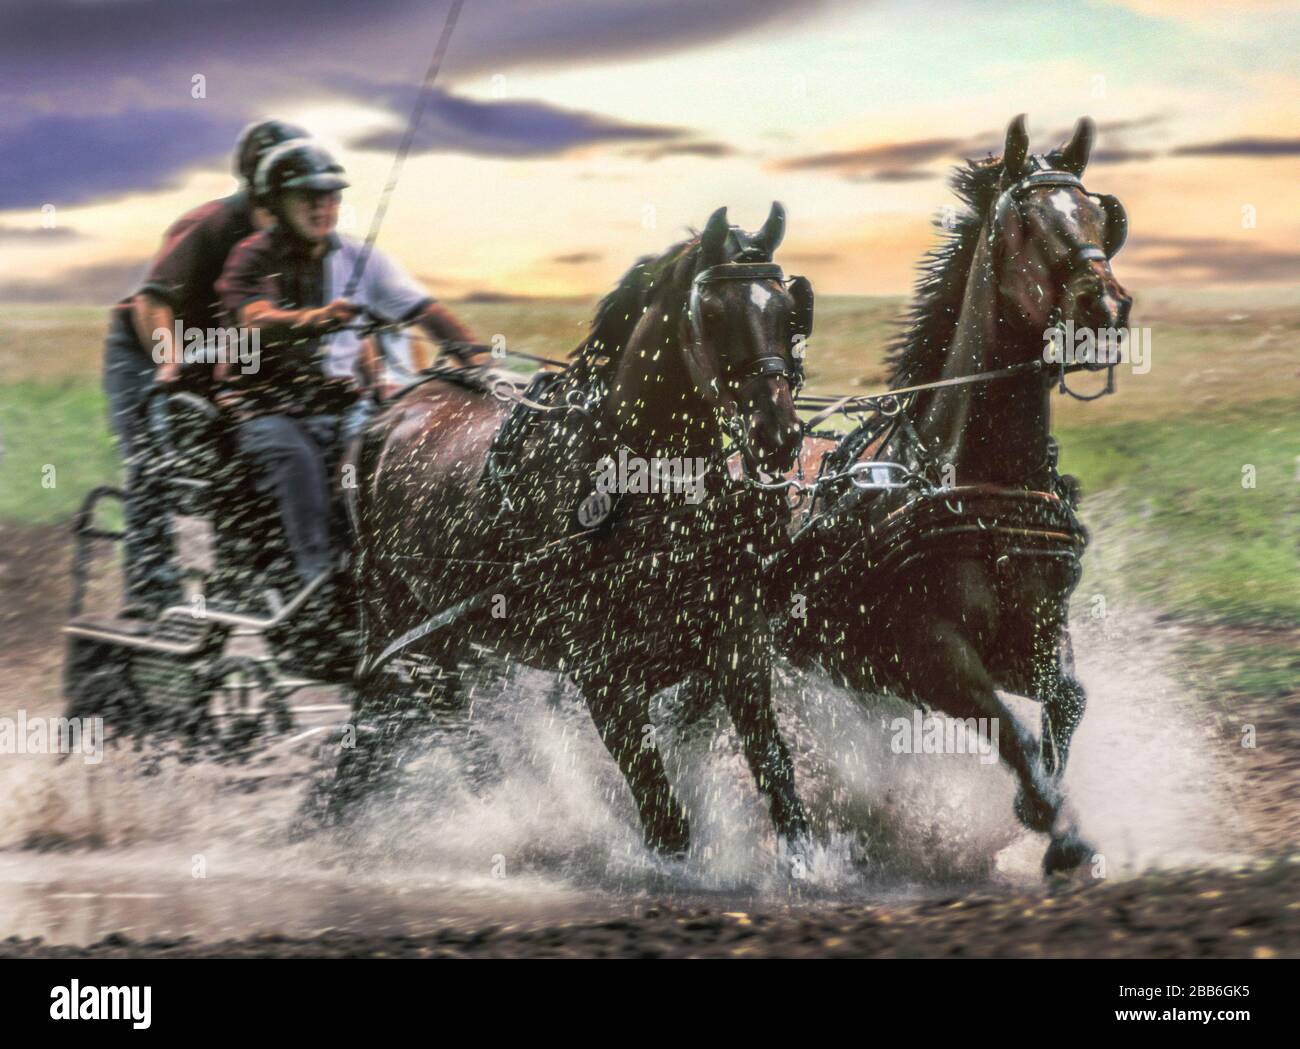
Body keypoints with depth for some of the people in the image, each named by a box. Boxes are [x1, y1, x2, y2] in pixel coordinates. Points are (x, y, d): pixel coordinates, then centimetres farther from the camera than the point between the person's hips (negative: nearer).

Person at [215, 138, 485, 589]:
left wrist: (472, 354, -14)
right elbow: (256, 320, -20)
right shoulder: (254, 259, 1)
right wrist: (316, 319, -41)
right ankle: (316, 576, -45)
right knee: (295, 456, -36)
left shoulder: (360, 259, 12)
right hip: (269, 410, -4)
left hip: (343, 405, 4)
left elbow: (425, 310, 4)